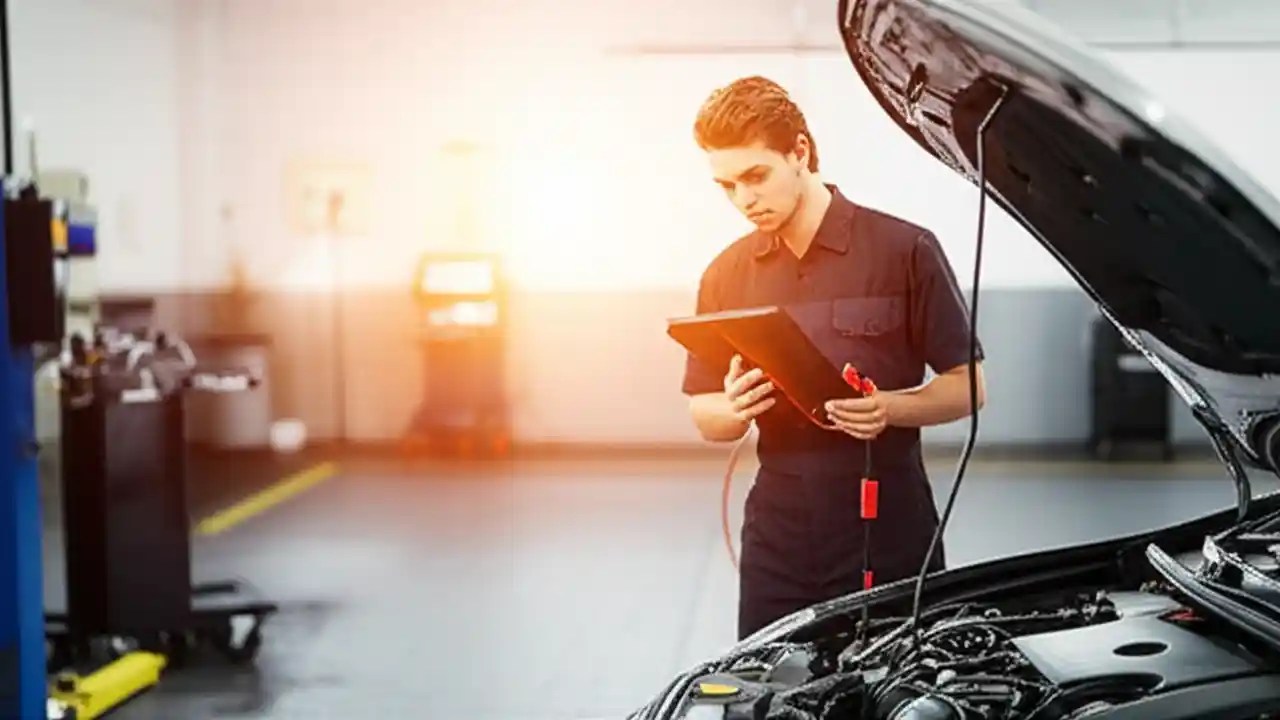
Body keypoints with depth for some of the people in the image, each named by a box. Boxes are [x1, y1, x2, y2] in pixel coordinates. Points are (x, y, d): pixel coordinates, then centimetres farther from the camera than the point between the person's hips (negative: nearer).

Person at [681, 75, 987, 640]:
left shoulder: (905, 251, -3)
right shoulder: (726, 276, 9)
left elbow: (967, 386, -1)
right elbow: (705, 418, 13)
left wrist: (890, 408, -19)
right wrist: (733, 409, -10)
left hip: (891, 543, -3)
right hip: (777, 548, 3)